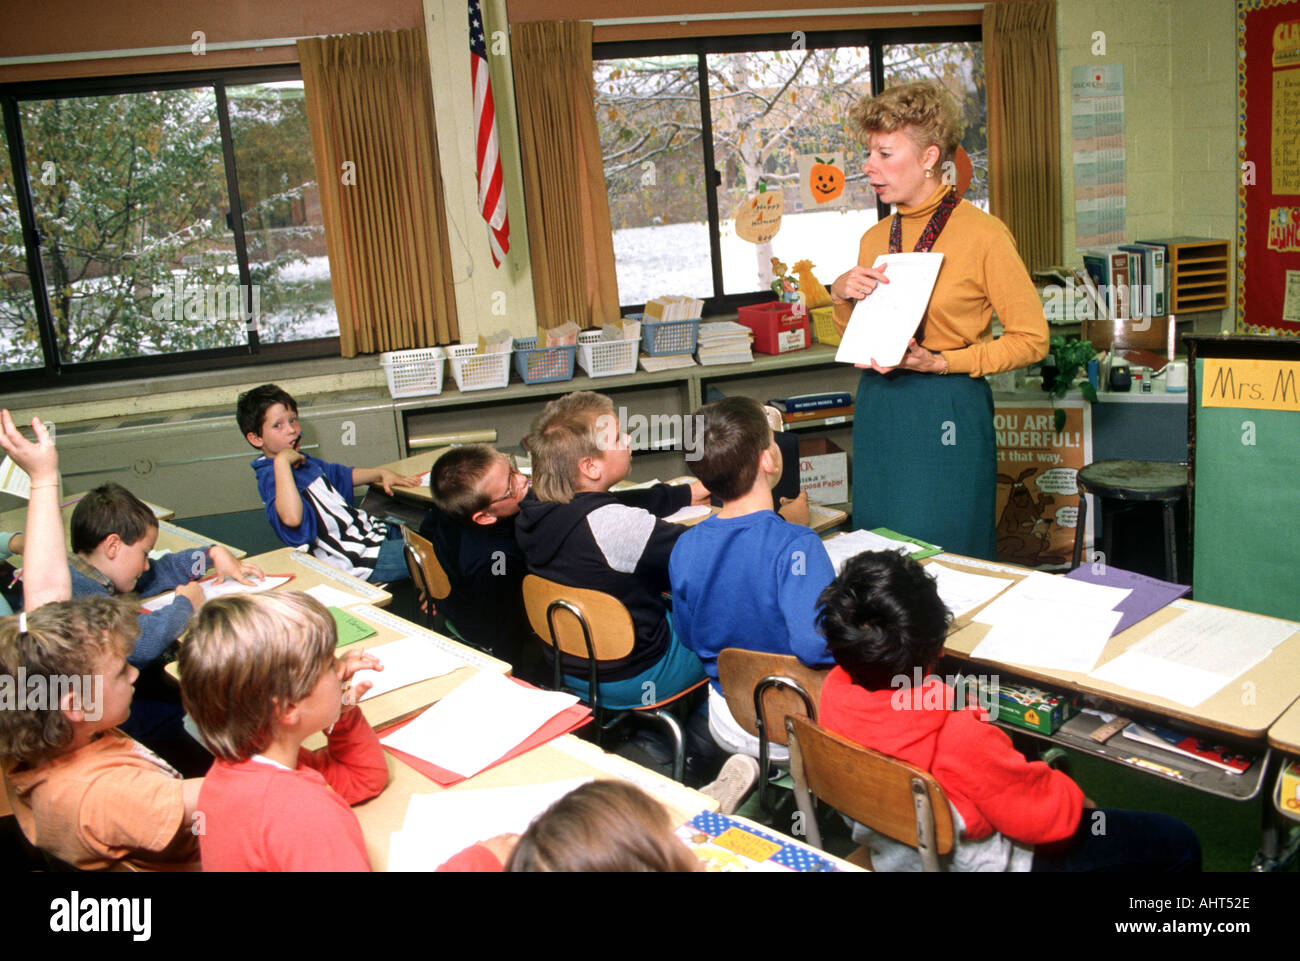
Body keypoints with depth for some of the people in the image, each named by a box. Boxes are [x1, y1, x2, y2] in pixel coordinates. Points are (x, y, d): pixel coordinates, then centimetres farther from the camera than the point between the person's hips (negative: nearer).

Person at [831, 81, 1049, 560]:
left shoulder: (982, 234, -8)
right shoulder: (874, 240, 10)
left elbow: (1031, 339, -6)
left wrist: (941, 362, -16)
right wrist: (842, 296, -1)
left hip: (947, 415, -6)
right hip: (877, 412, 6)